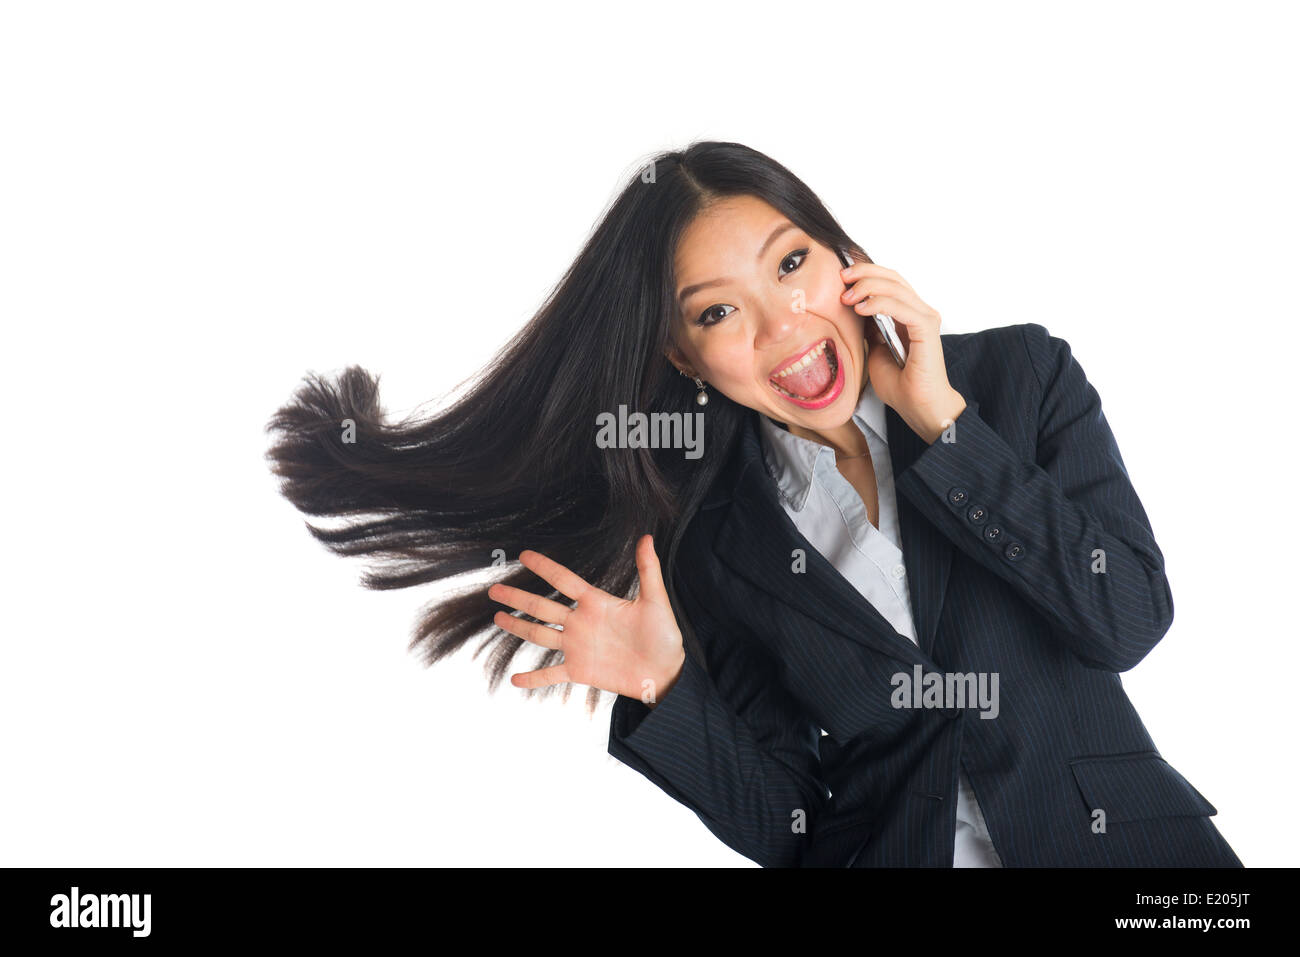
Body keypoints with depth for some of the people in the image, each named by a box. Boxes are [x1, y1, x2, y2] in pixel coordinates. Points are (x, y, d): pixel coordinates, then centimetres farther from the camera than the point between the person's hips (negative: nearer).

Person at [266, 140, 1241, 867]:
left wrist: (943, 422, -10)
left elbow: (1130, 618, -8)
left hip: (1116, 838, 1)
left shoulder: (1023, 374, 2)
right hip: (882, 849, 0)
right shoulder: (712, 541, 1)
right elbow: (782, 825, 3)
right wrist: (666, 689, -14)